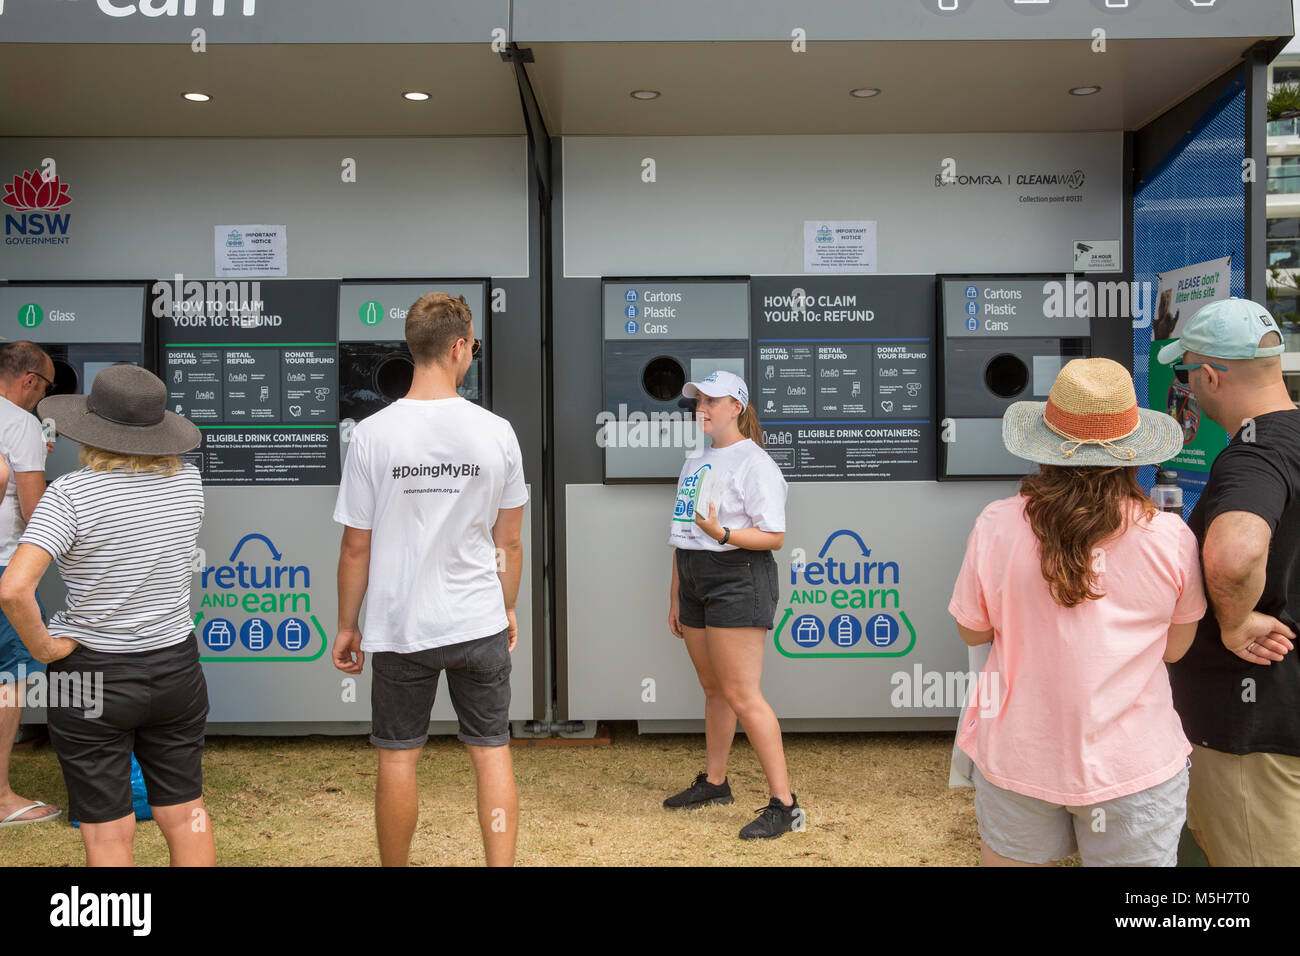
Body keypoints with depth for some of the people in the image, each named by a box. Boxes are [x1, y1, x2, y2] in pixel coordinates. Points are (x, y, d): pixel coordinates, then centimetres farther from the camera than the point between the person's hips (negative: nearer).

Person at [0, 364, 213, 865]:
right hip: (176, 668, 4)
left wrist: (43, 648, -12)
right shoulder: (187, 480, -4)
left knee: (109, 832, 11)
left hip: (90, 676, -4)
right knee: (186, 813, 18)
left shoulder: (71, 494, -17)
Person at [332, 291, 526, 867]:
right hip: (481, 624, 1)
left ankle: (395, 866, 29)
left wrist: (346, 625, 8)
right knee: (491, 752, 11)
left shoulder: (373, 434, -8)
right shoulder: (495, 432, -5)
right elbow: (508, 541, 4)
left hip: (400, 626, 0)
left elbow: (356, 547, -4)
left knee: (398, 759, 13)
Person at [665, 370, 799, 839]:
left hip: (737, 581, -8)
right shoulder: (695, 462, 17)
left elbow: (773, 536, -15)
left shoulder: (755, 463, -9)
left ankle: (784, 804, -2)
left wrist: (721, 532, -28)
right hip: (695, 584, 8)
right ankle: (714, 782, 31)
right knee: (713, 688, 17)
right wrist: (675, 596, 19)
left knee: (741, 695, -9)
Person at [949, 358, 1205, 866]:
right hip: (1134, 766, 0)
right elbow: (1176, 647, 2)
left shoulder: (996, 525, -13)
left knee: (1007, 857, 21)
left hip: (1018, 758, 1)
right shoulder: (1171, 537, -12)